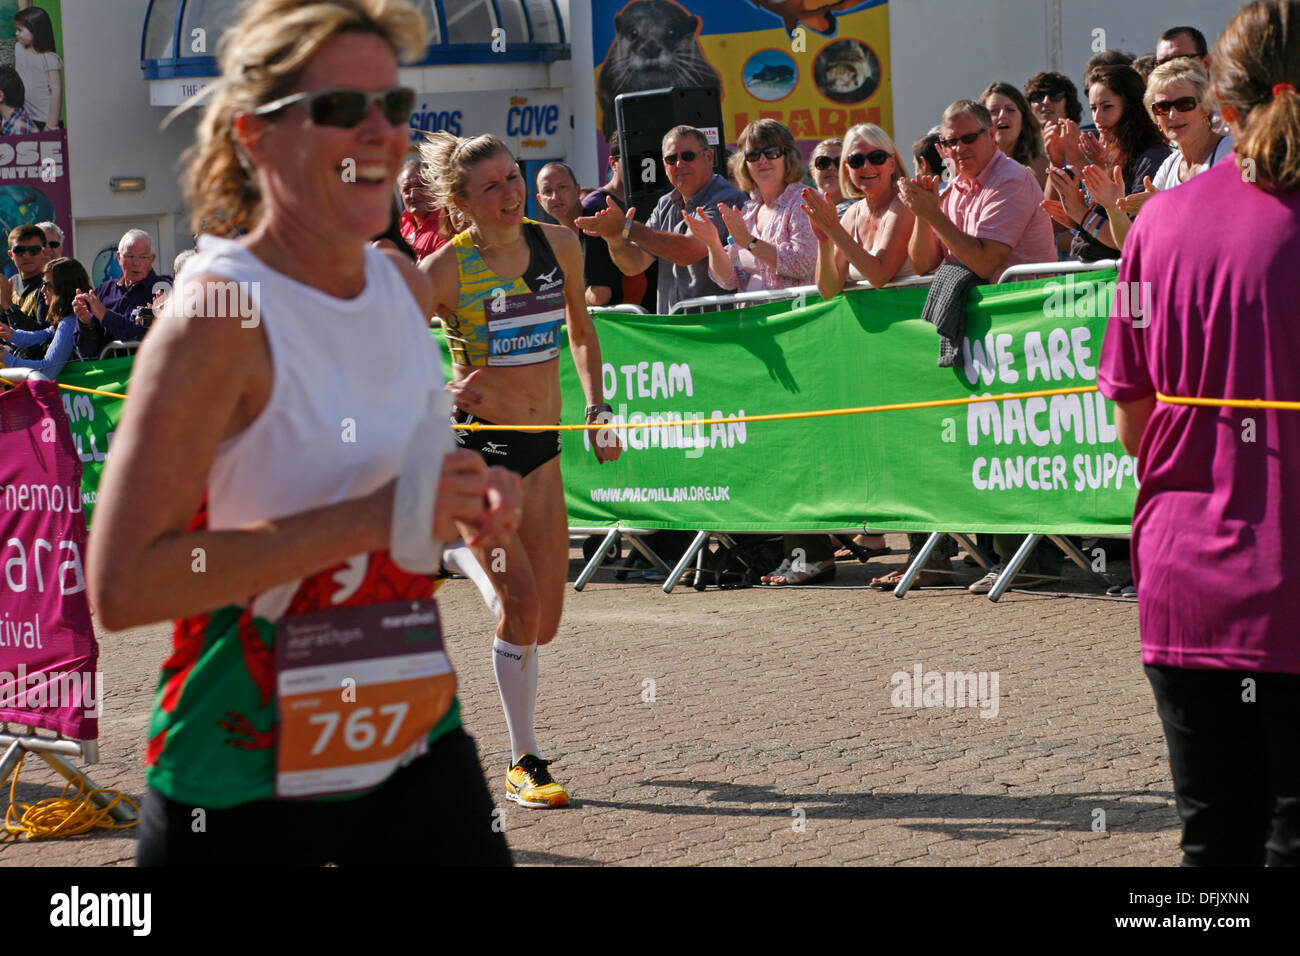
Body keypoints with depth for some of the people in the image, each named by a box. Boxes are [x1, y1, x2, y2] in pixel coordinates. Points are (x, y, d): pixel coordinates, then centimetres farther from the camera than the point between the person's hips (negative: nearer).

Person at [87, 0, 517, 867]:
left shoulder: (406, 286, 4)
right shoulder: (217, 312, -18)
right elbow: (121, 586, -25)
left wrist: (465, 492, 0)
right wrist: (375, 517, -26)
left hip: (417, 741, 6)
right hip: (244, 786, -6)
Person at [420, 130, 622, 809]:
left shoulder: (558, 246, 3)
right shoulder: (444, 270, -12)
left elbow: (582, 333, 19)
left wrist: (598, 409, 11)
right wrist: (447, 388, -21)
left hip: (542, 448, 5)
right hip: (476, 446, -5)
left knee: (544, 621, 4)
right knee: (520, 600, -16)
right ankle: (523, 763, -4)